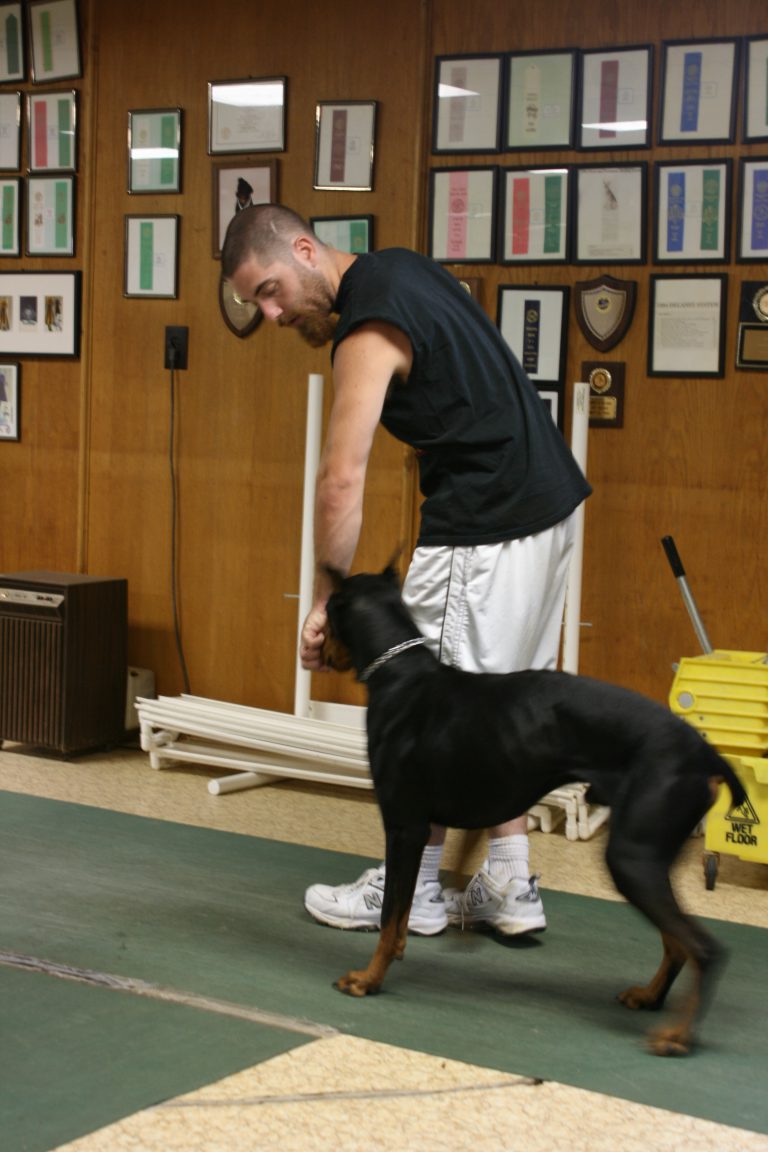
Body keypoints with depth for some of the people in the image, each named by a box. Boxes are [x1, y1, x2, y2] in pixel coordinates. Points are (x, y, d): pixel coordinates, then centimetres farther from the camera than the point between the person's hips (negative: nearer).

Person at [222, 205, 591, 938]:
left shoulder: (367, 330, -17)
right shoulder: (400, 269, 12)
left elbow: (342, 479, -22)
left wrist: (326, 600, -17)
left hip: (485, 526, -10)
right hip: (542, 504, 10)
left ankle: (415, 890, 12)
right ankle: (509, 888, 18)